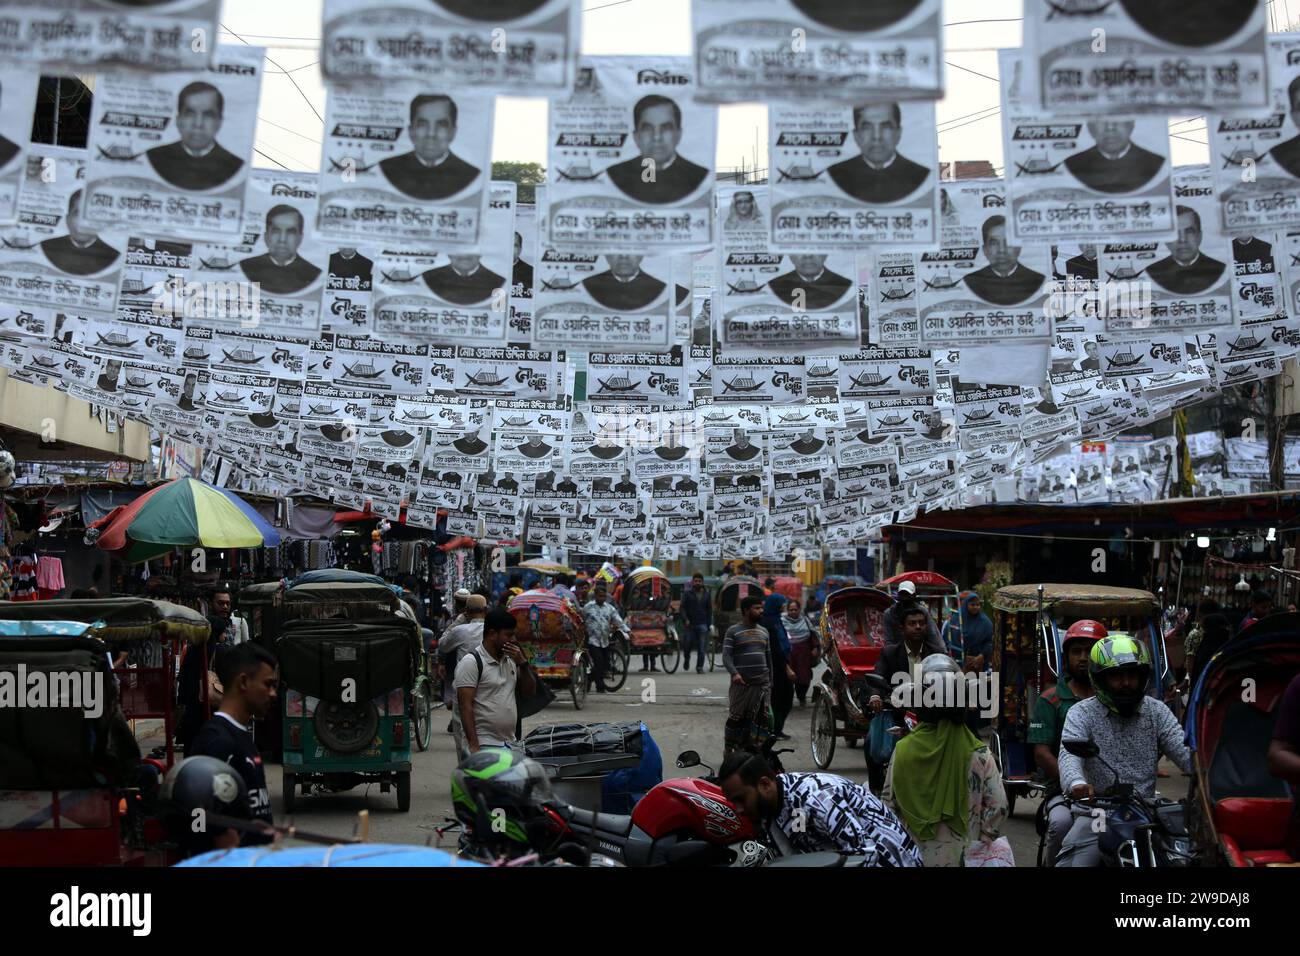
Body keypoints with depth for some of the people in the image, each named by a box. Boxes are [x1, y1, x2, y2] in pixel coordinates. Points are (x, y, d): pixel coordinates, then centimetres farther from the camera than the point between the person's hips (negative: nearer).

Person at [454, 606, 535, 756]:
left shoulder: (510, 660, 13)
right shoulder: (471, 662, -10)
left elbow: (530, 692, 15)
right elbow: (465, 706, -14)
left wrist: (522, 663, -1)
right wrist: (473, 746, -20)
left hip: (511, 744, 8)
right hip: (484, 746, -8)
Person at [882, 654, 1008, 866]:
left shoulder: (903, 751, -9)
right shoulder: (978, 754, -11)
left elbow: (888, 804, -3)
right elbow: (998, 807, -8)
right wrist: (980, 845, 5)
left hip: (912, 856, 1)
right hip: (962, 857, 0)